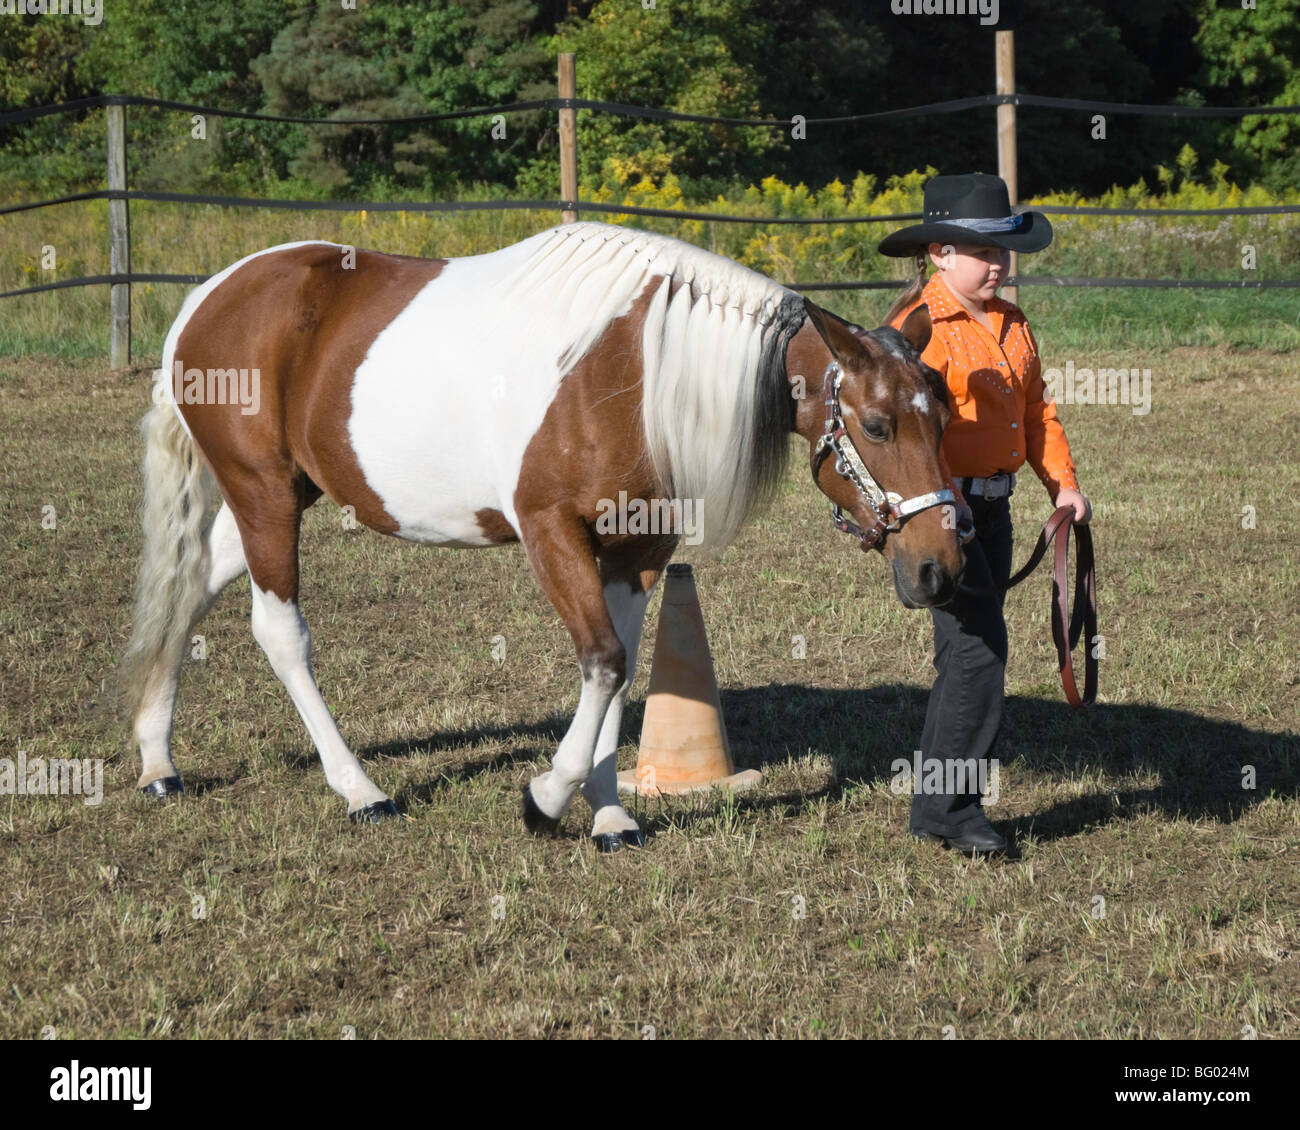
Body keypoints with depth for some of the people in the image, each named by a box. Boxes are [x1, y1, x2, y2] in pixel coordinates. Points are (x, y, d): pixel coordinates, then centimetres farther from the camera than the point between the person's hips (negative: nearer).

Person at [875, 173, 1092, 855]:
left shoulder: (1013, 326, 14)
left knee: (968, 654, 13)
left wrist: (1062, 482, 8)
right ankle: (950, 810, -8)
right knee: (979, 645, -15)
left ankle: (935, 806, 22)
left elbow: (1036, 409, 21)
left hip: (994, 504, 9)